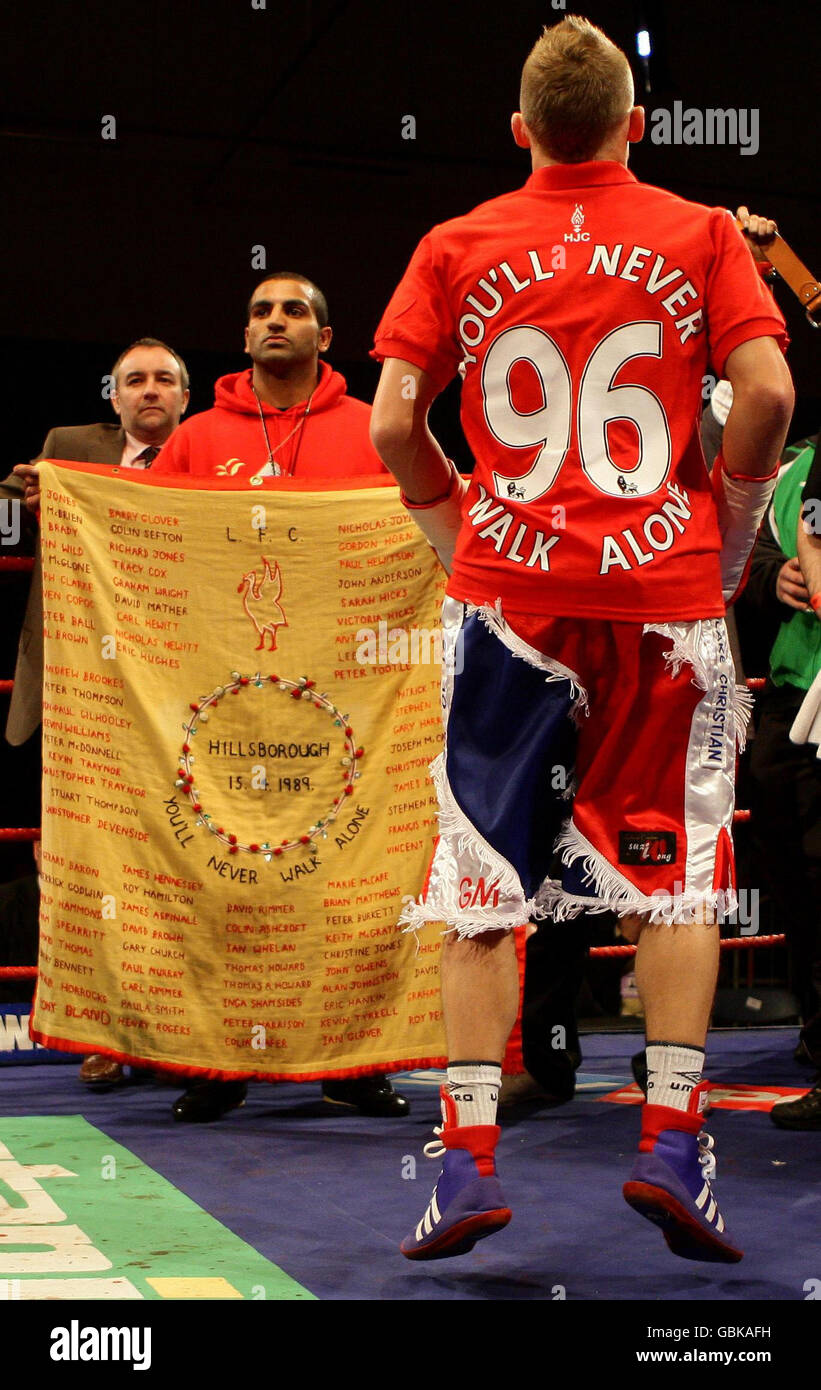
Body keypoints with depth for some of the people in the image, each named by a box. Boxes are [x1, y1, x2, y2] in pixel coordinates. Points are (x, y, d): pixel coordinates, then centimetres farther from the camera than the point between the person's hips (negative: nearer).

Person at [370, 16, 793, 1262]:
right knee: (678, 870, 9)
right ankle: (672, 1142, 5)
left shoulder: (457, 249, 6)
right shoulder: (701, 236, 4)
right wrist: (731, 529, 7)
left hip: (508, 587, 1)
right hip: (665, 587, 0)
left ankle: (469, 1158, 4)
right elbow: (768, 395, -6)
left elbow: (392, 427, 0)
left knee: (485, 879, 6)